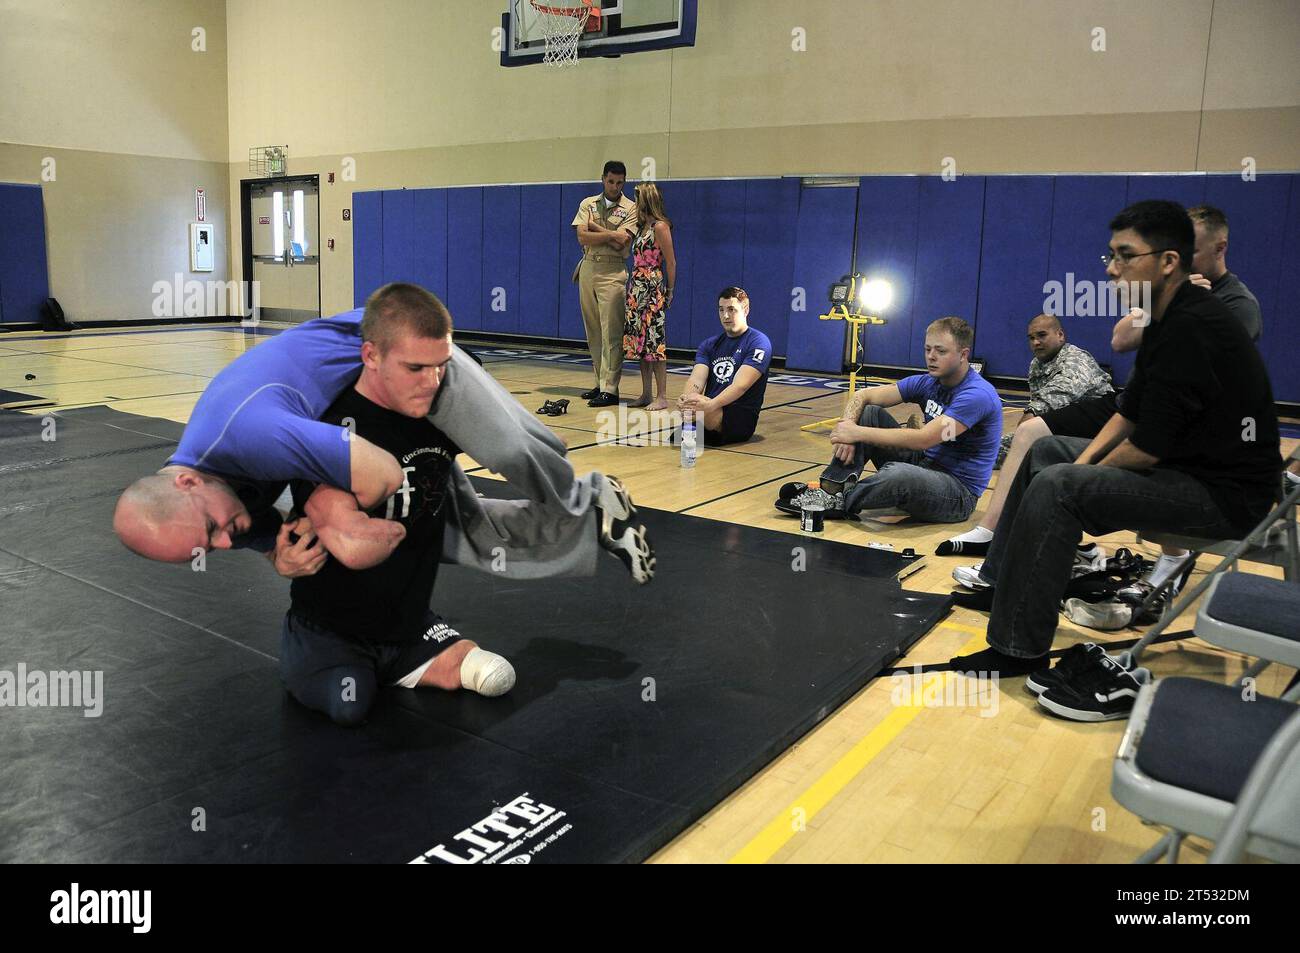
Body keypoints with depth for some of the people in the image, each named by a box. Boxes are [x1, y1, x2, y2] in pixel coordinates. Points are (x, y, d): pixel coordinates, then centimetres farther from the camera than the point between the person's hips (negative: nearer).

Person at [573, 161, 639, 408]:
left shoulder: (630, 209, 0)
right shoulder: (588, 204, 11)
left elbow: (620, 244, -12)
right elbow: (582, 238, -3)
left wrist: (595, 227, -6)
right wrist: (612, 234, -10)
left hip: (613, 272, -5)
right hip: (588, 268, 5)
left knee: (611, 333, -9)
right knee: (593, 332, 9)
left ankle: (610, 389, -10)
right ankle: (600, 383, 17)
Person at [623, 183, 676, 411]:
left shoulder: (660, 226, -10)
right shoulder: (643, 227, 16)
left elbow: (671, 262, -9)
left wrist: (670, 292, -7)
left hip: (653, 289, -9)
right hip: (637, 288, 9)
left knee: (654, 341, -8)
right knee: (639, 341, 8)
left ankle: (662, 397, -4)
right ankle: (646, 394, 13)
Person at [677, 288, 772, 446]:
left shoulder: (758, 342, -1)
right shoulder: (709, 344, 18)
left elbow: (740, 385, -15)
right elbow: (697, 380, 2)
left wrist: (710, 405, -32)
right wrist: (685, 398, -23)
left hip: (742, 417, -4)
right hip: (710, 412, 5)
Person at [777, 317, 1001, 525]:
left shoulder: (978, 394, -19)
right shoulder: (928, 382, 4)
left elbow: (924, 439, -28)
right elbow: (862, 396, 1)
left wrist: (858, 433, -26)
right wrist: (848, 428, -20)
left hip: (958, 493, -8)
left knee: (899, 473, -40)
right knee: (869, 412, -2)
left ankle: (839, 502, -14)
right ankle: (834, 487, -19)